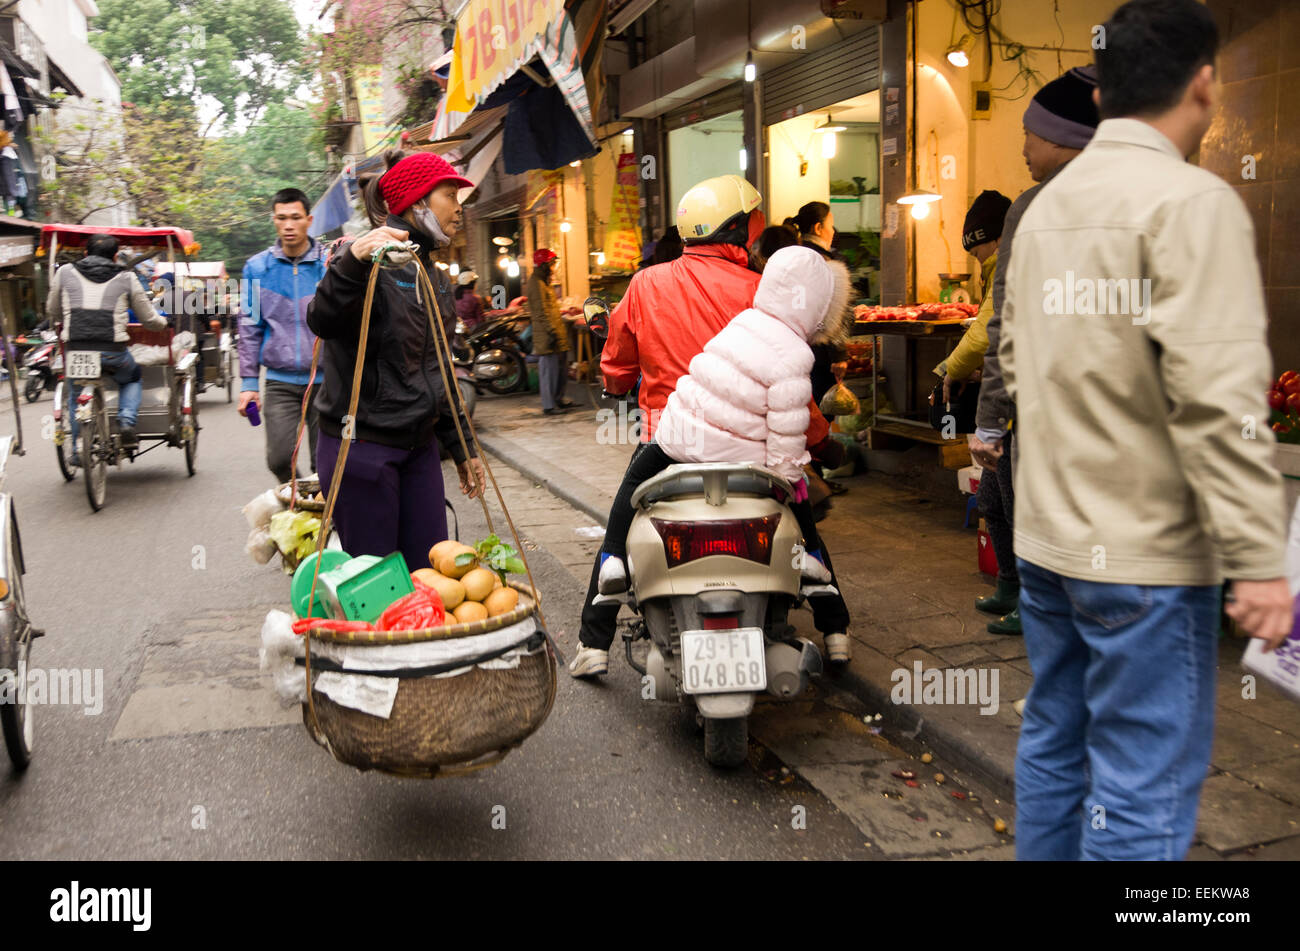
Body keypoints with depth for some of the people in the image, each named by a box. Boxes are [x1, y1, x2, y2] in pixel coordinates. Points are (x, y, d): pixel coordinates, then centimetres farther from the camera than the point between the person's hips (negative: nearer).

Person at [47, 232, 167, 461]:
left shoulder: (65, 272, 14)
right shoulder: (126, 278, 10)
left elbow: (52, 313, 24)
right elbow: (150, 319, 16)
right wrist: (165, 323, 38)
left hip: (75, 349, 1)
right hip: (113, 351, -1)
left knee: (76, 395, 27)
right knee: (131, 380, 30)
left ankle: (78, 450, 25)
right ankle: (127, 423, 6)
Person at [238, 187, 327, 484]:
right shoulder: (258, 268, 5)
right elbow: (250, 328, 6)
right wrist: (248, 382, 3)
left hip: (324, 379, -1)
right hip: (280, 380, 1)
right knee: (279, 459, -6)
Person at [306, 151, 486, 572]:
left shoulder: (437, 278, 15)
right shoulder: (369, 257, -10)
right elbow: (323, 322, -29)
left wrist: (461, 448, 21)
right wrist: (352, 264, -47)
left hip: (419, 445, 7)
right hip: (362, 445, -7)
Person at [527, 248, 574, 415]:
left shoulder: (543, 281, 19)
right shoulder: (536, 283, -15)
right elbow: (541, 311, -21)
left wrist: (561, 324, 26)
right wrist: (551, 332, -23)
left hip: (556, 333, 11)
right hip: (547, 335, -11)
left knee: (562, 367, 17)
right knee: (549, 369, -7)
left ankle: (559, 399, 27)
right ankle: (549, 405, -2)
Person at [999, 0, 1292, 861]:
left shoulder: (1046, 206, 11)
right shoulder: (1191, 201, -13)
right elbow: (1217, 396, -20)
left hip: (1048, 534, 8)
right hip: (1144, 551, -8)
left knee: (1053, 746, 18)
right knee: (1142, 789, 1)